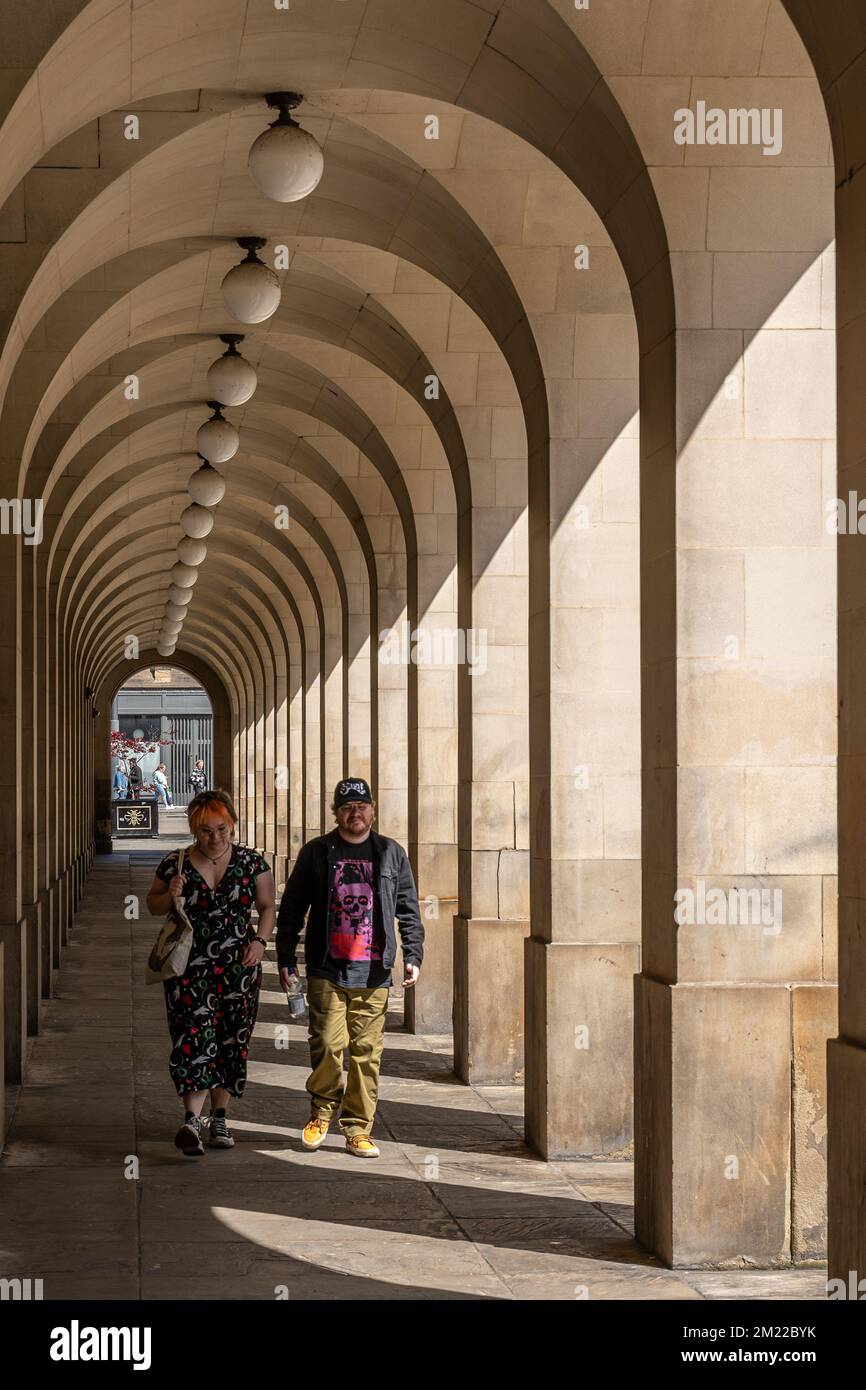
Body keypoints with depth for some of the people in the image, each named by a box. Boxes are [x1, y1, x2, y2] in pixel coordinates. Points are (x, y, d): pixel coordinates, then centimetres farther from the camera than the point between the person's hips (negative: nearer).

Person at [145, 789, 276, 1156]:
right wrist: (170, 895, -8)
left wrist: (260, 941, -6)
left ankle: (219, 1117, 18)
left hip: (239, 968, 1)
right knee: (194, 1039, -14)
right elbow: (153, 906, 14)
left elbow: (267, 907, 11)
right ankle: (191, 1120, -20)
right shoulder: (174, 864, 1)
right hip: (190, 967, -1)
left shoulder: (251, 862, 2)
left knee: (231, 1041, 5)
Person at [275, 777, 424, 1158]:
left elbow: (409, 911, 13)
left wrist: (413, 956, 4)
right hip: (327, 970, -1)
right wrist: (286, 958, 6)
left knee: (366, 1052, 1)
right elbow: (291, 909, 10)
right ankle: (321, 1112, 16)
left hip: (373, 973, 1)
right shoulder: (316, 853, 7)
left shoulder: (391, 854, 11)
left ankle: (358, 1129, 9)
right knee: (327, 1044, -7)